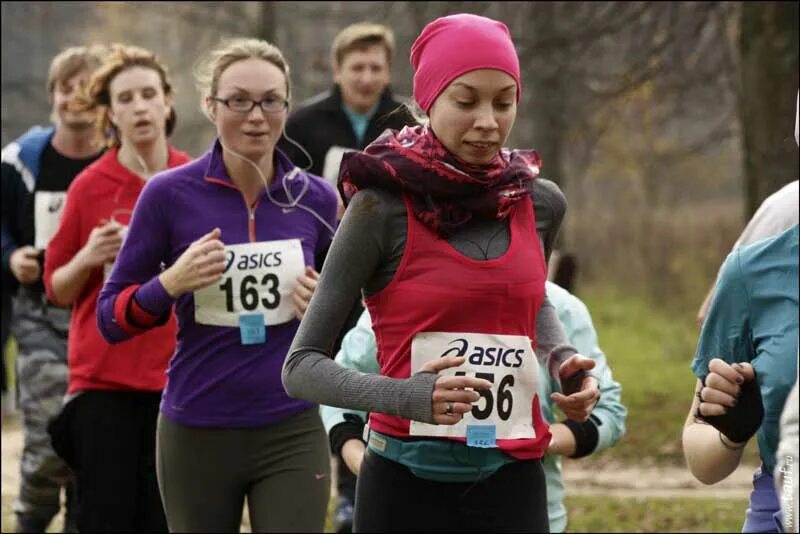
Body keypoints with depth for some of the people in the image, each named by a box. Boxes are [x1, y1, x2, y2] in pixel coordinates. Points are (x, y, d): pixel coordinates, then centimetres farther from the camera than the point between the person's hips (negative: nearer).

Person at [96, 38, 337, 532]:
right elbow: (111, 318, -2)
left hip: (292, 434, 1)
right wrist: (172, 283, -20)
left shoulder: (314, 197, 0)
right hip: (196, 434, -1)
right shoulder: (171, 194, -7)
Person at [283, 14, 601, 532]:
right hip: (406, 486, -3)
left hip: (514, 482, 3)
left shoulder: (540, 204, 4)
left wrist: (563, 360, 6)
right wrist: (405, 397, -26)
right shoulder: (383, 208, -9)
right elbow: (302, 365, -9)